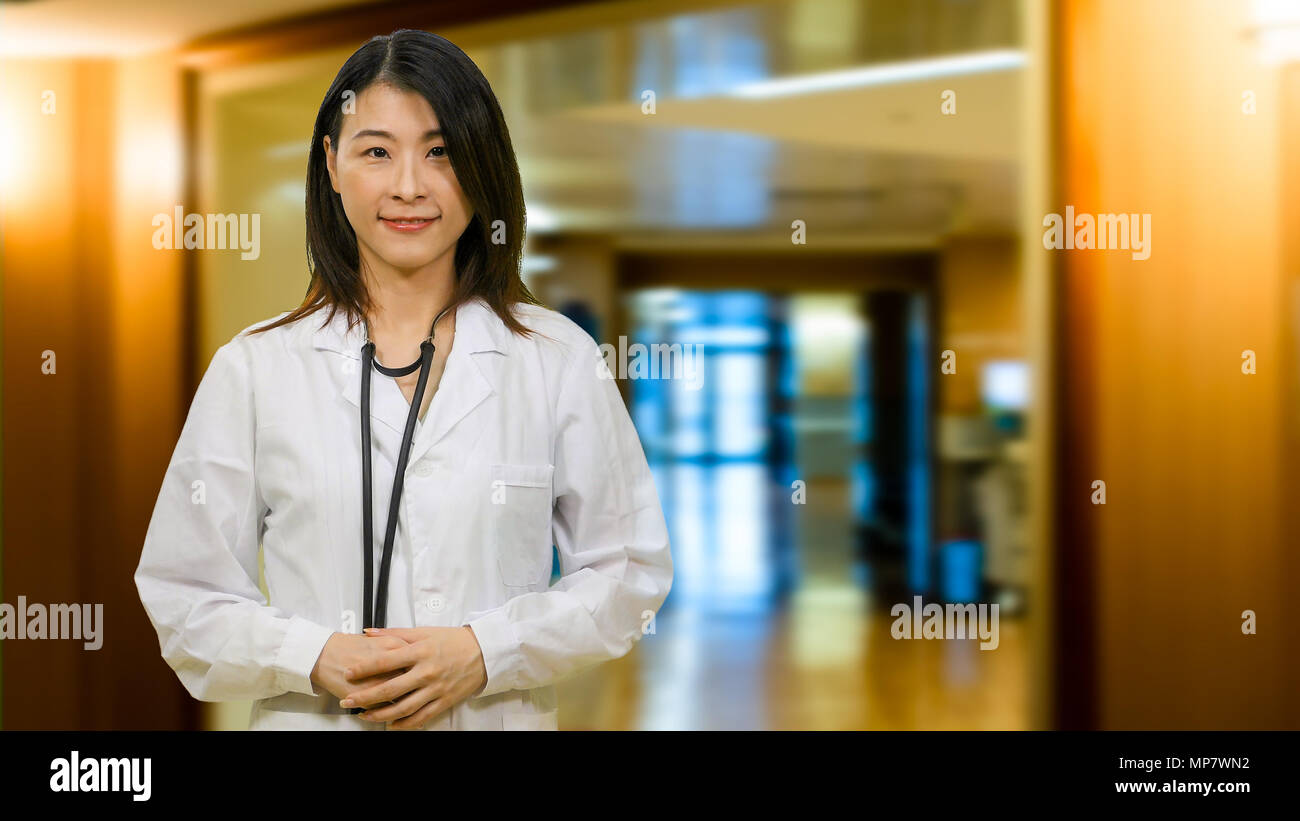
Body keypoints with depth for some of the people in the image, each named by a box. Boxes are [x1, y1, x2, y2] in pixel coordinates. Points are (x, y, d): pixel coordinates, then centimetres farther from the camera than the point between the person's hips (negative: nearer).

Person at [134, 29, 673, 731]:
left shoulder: (558, 358, -3)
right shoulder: (252, 368, -4)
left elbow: (629, 570, -3)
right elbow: (187, 595, -3)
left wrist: (486, 651, -16)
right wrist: (313, 660, -19)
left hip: (504, 717, 0)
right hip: (308, 720, 0)